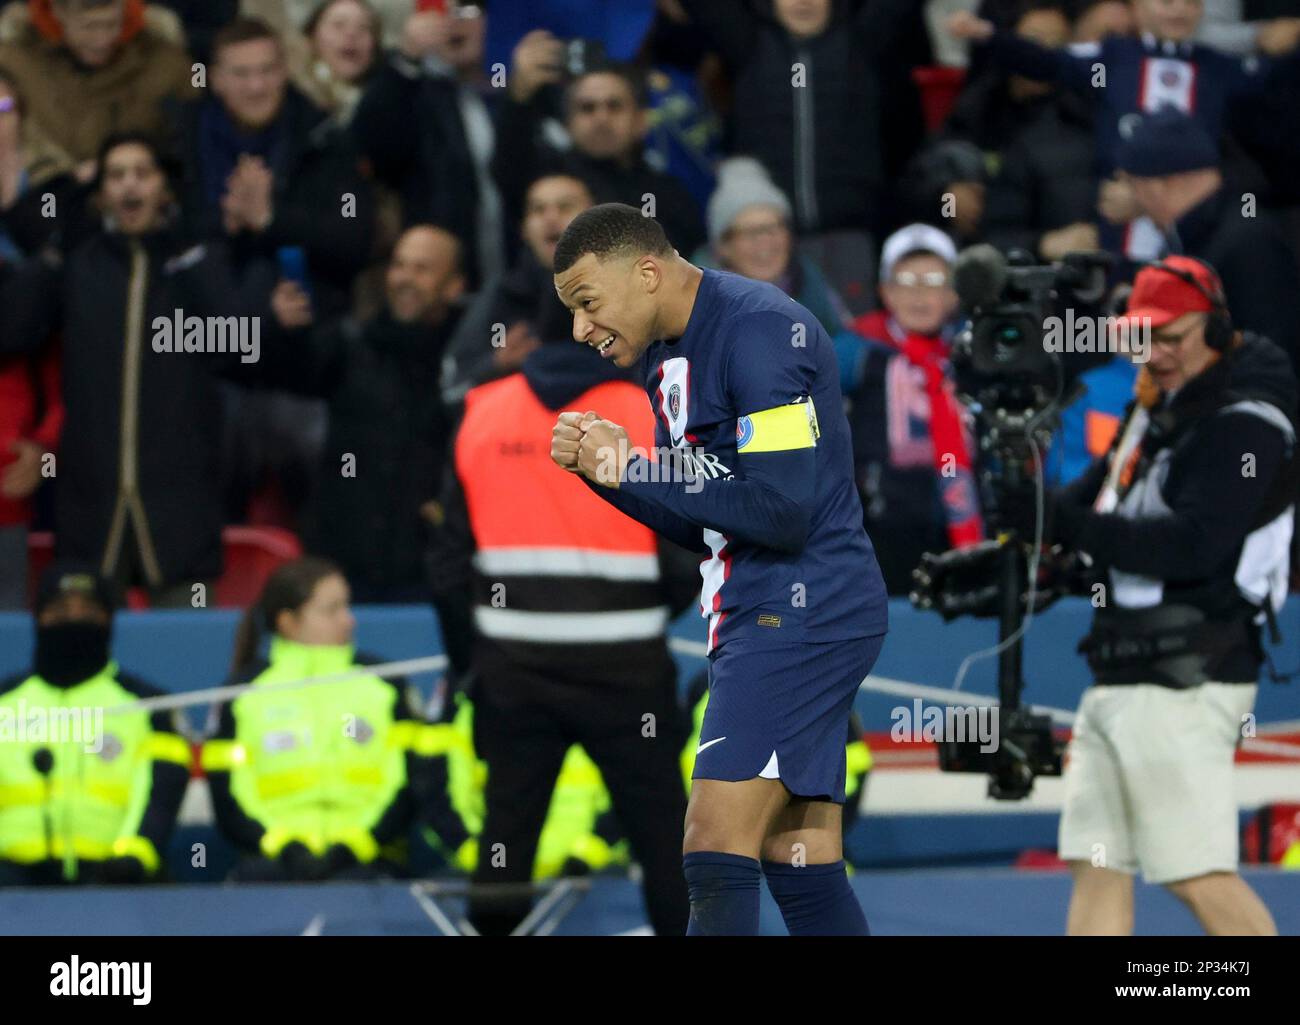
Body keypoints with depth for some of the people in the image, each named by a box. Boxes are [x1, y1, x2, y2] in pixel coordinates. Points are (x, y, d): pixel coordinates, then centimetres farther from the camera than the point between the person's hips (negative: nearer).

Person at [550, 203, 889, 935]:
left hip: (800, 614, -10)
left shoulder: (761, 330, -15)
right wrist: (600, 469, 2)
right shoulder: (667, 357, 15)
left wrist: (633, 469, -14)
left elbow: (781, 509, -21)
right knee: (803, 870, 7)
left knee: (716, 849, -14)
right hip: (762, 619, 10)